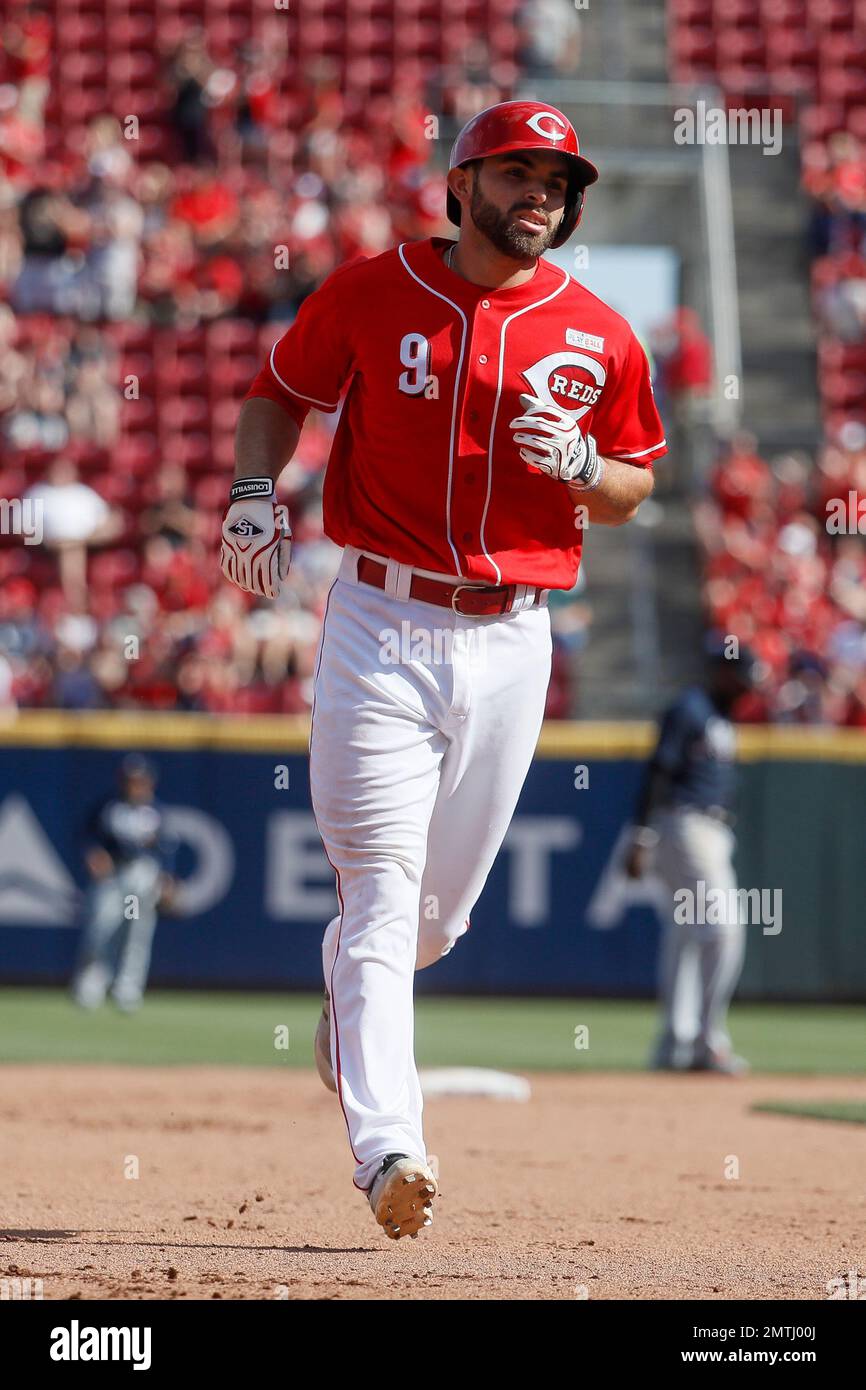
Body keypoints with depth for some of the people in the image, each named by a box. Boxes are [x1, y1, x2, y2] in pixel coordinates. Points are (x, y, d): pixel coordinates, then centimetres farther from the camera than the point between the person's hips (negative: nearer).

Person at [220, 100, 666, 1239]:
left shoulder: (598, 336, 5)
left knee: (442, 904, 11)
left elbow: (632, 494, 13)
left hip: (512, 641, 3)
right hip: (382, 624, -3)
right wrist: (255, 493, -4)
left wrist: (579, 464, -9)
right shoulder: (369, 295, 0)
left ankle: (351, 1002, 46)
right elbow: (281, 392, 13)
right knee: (383, 883, -13)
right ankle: (387, 1148, -20)